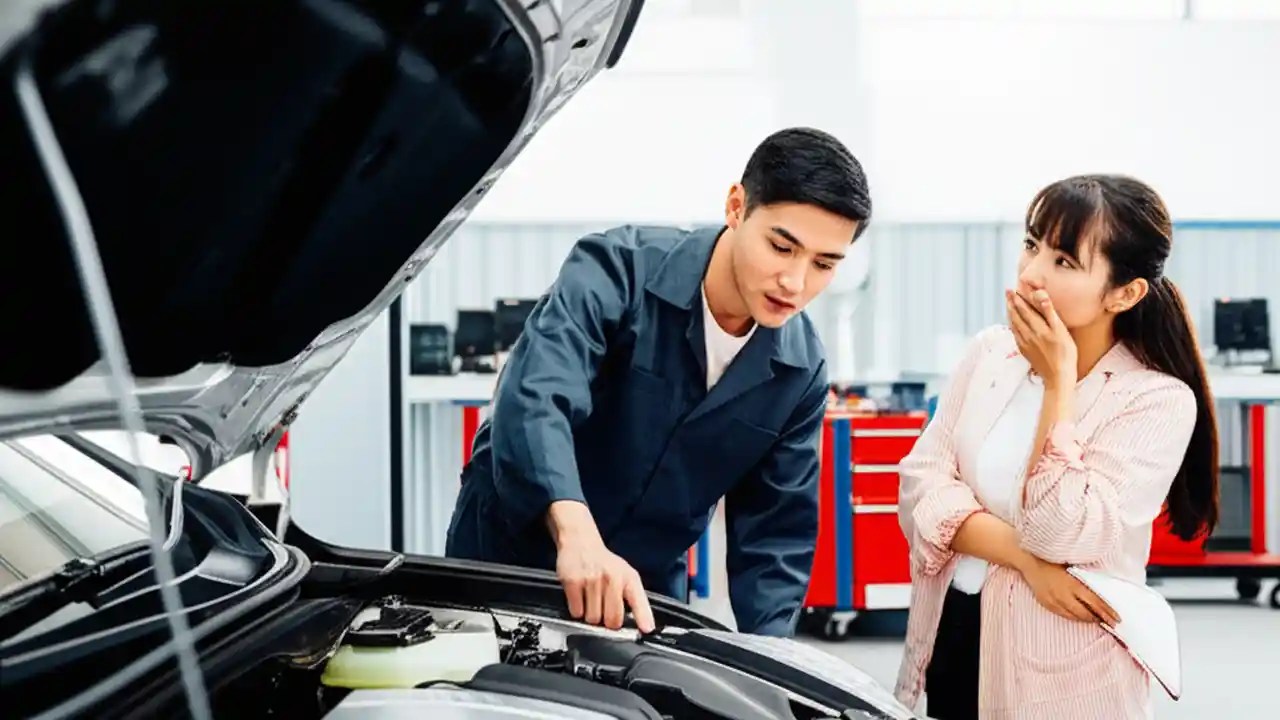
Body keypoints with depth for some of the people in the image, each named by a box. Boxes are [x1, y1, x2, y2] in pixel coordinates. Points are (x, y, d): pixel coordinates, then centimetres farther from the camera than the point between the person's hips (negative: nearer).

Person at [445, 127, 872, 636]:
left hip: (643, 591, 4)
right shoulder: (619, 269, -22)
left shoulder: (799, 369, -7)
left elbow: (777, 530, -1)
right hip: (505, 557, -4)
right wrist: (576, 534, -54)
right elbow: (534, 402, -38)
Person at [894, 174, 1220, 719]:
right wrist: (1026, 559, -17)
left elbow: (1059, 533, -21)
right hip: (951, 638, 4)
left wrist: (1058, 381, -18)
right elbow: (921, 485, -5)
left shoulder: (1160, 401, -13)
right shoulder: (991, 352, 1)